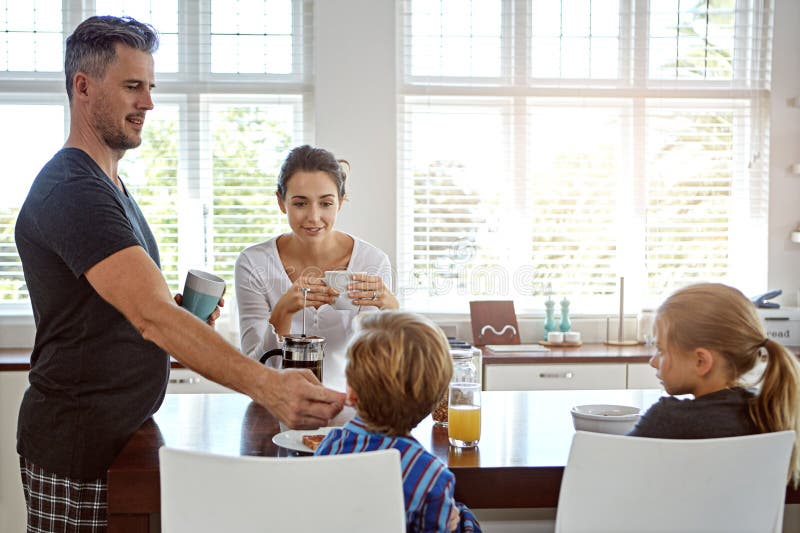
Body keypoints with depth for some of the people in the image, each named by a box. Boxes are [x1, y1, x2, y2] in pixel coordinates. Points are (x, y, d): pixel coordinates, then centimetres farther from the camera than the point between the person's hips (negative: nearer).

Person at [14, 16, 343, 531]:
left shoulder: (107, 183, 13)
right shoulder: (72, 191, -21)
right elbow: (152, 316, -33)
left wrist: (183, 311, 0)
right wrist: (268, 386, -41)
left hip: (122, 433, 9)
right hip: (78, 445, -9)